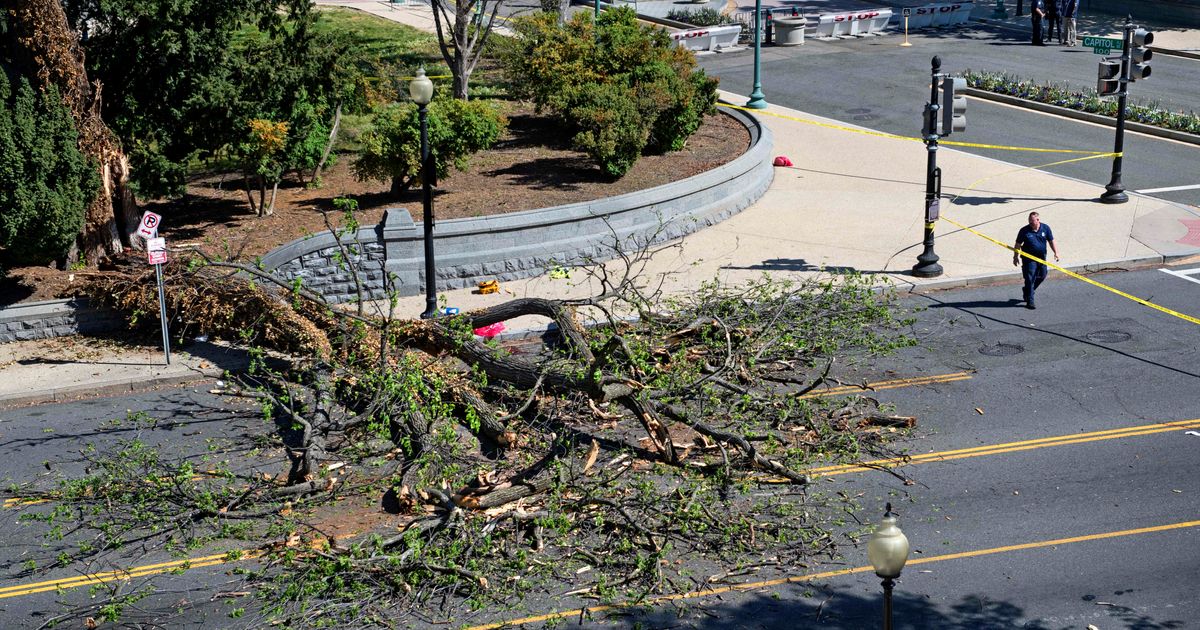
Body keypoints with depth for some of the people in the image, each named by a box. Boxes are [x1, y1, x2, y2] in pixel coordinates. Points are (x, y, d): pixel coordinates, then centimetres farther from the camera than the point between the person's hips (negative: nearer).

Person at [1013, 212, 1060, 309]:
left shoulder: (1045, 228, -1)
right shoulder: (1024, 231, -10)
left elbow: (1051, 241, 9)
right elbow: (1018, 245, -1)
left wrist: (1056, 252, 2)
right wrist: (1016, 257, -2)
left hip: (1041, 257, 4)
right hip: (1029, 258, -4)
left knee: (1042, 276, 14)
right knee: (1030, 279, -8)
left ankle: (1027, 291, 37)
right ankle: (1029, 301, -3)